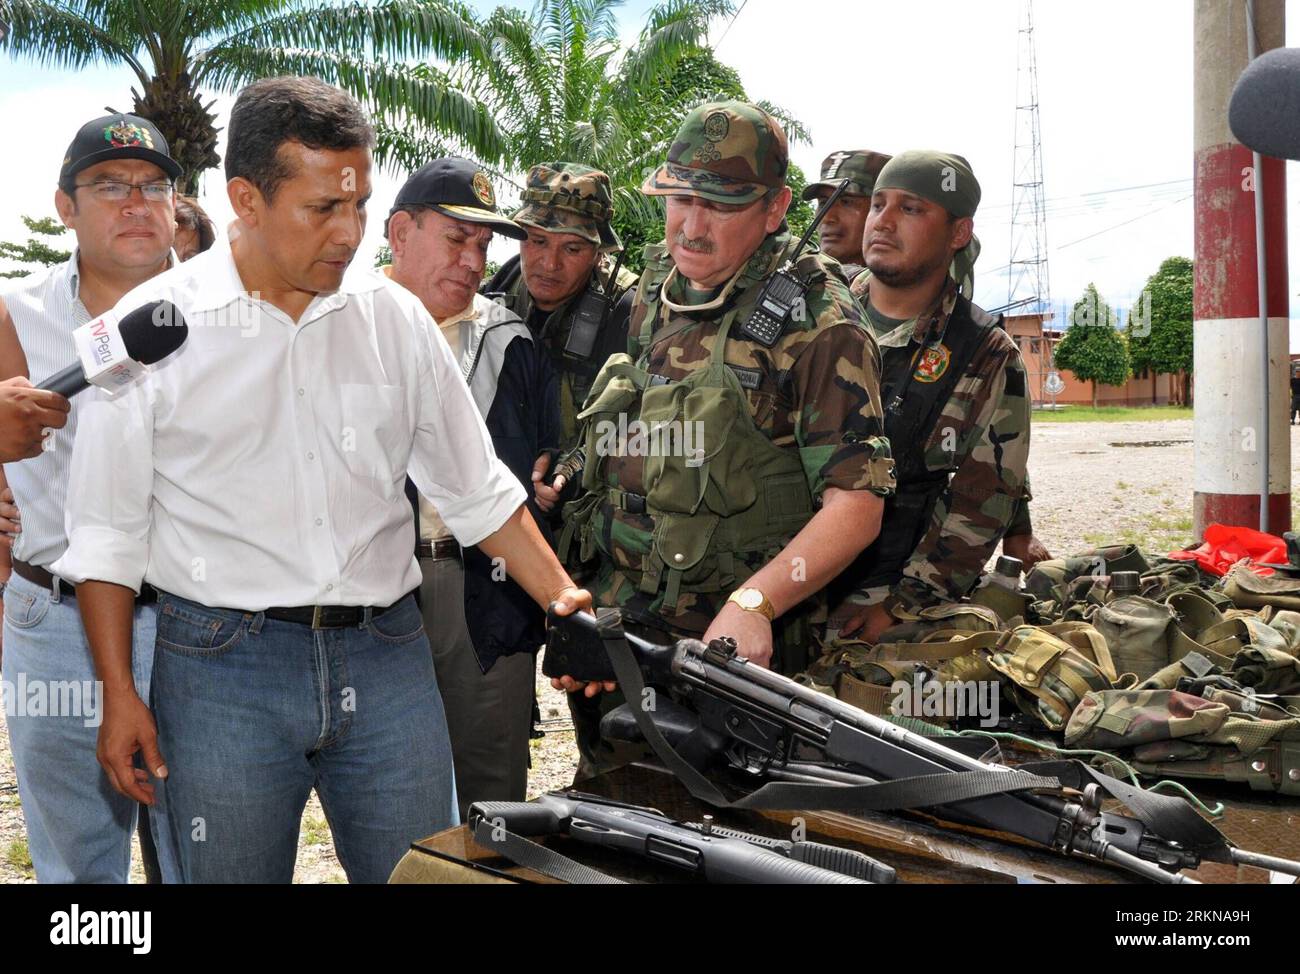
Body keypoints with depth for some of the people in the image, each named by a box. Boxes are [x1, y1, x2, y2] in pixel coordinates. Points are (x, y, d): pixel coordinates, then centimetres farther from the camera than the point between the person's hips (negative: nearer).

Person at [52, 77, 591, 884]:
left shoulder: (394, 316, 5)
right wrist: (120, 694, -3)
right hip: (223, 667, -2)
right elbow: (107, 533, 1)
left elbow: (477, 490, 12)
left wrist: (566, 602, 4)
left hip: (387, 657, 3)